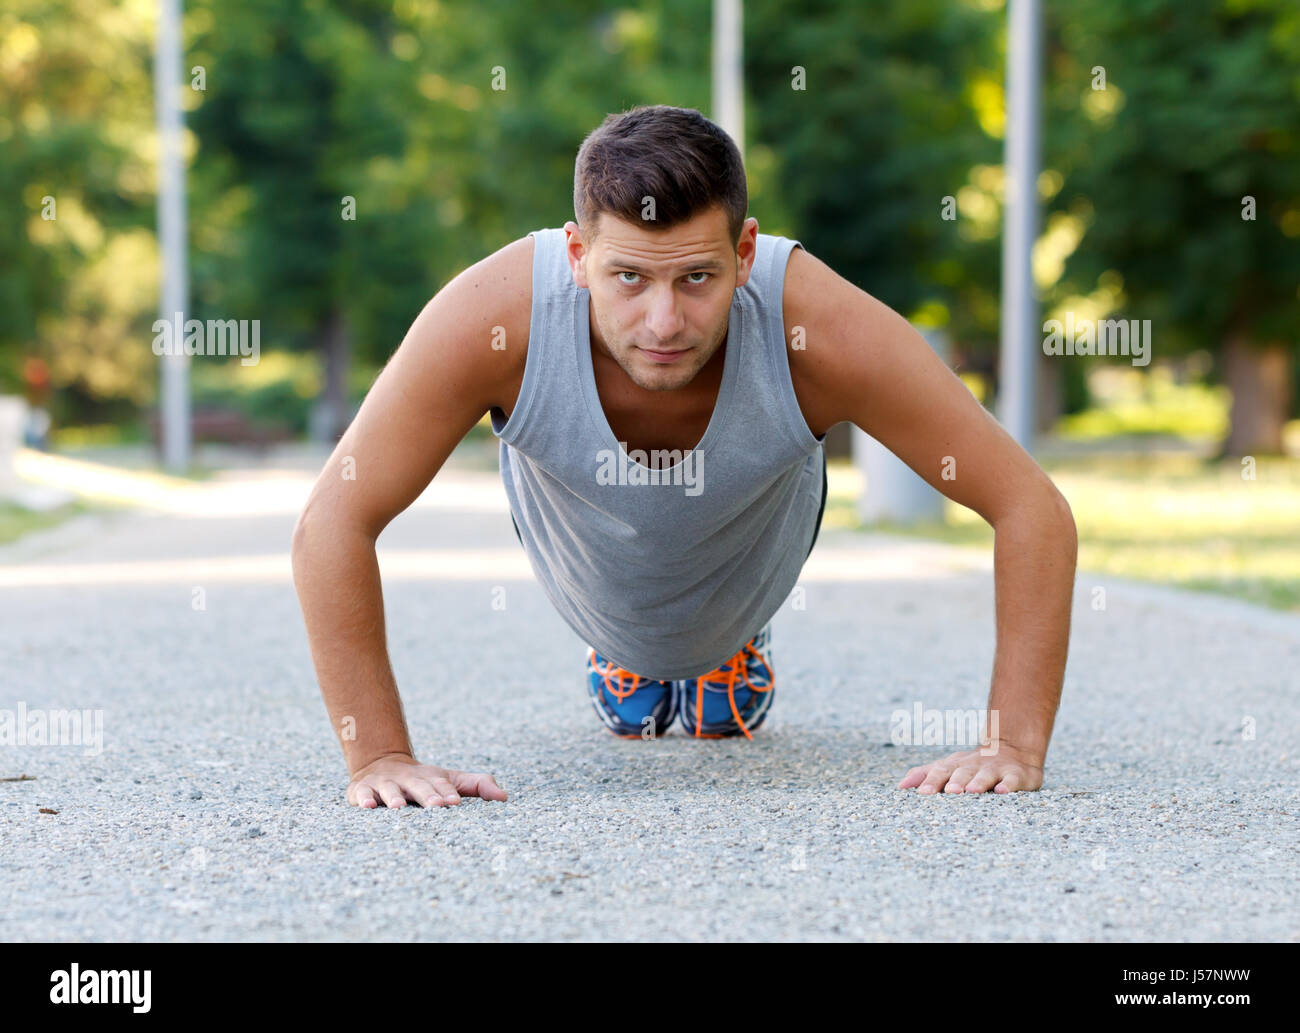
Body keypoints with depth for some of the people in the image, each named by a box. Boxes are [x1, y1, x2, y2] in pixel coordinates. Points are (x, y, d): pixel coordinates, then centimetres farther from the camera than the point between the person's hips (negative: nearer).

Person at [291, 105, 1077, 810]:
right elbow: (334, 522, -37)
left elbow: (1034, 508, -37)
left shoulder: (819, 328, -44)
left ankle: (737, 650, 59)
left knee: (726, 718, 28)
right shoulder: (496, 316, -45)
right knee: (632, 715, 27)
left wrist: (1017, 747, -43)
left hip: (745, 582, 0)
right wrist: (378, 756, -41)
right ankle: (621, 659, 58)